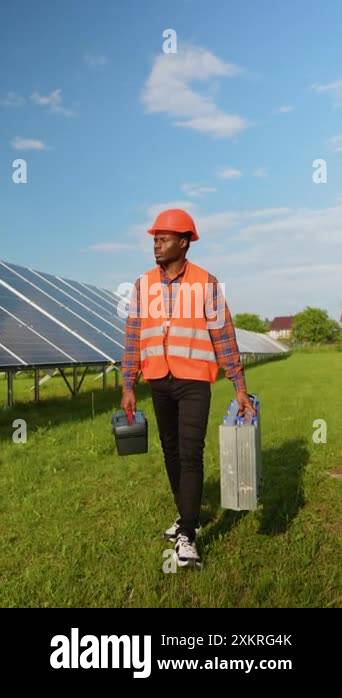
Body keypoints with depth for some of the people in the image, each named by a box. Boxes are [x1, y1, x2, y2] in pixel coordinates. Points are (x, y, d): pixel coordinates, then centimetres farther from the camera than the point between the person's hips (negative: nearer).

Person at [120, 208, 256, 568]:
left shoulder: (206, 283, -5)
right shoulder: (143, 284, 4)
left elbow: (223, 337, -4)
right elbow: (133, 337, 5)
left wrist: (240, 387, -5)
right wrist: (128, 387, 2)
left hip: (194, 382, -4)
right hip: (159, 382, 4)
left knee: (190, 454, -9)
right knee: (171, 453, 13)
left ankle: (187, 536, 0)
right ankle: (187, 515, 31)